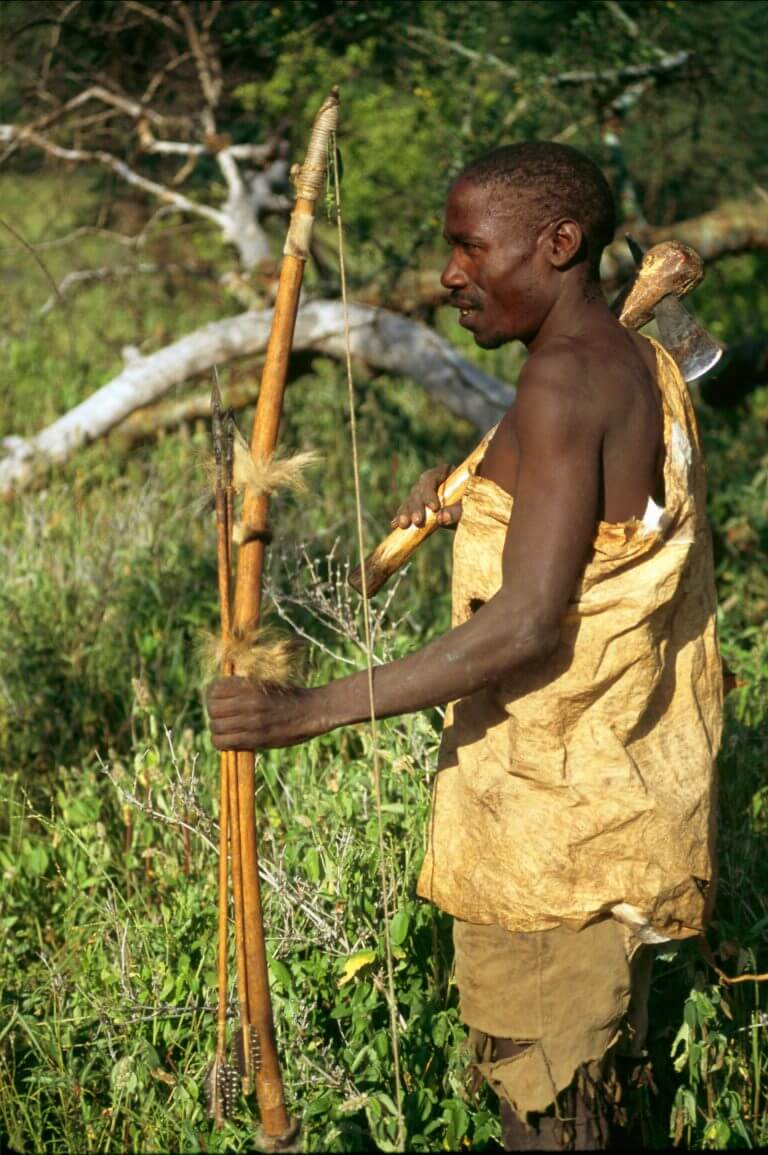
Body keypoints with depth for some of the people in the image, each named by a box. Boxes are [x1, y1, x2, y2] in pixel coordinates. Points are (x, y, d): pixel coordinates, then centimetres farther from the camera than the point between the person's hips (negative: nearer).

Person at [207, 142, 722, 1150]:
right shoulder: (647, 368, 9)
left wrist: (310, 711, -25)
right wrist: (474, 491, 18)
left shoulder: (564, 384, -20)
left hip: (554, 814, -10)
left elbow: (524, 630, -26)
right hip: (629, 793, 10)